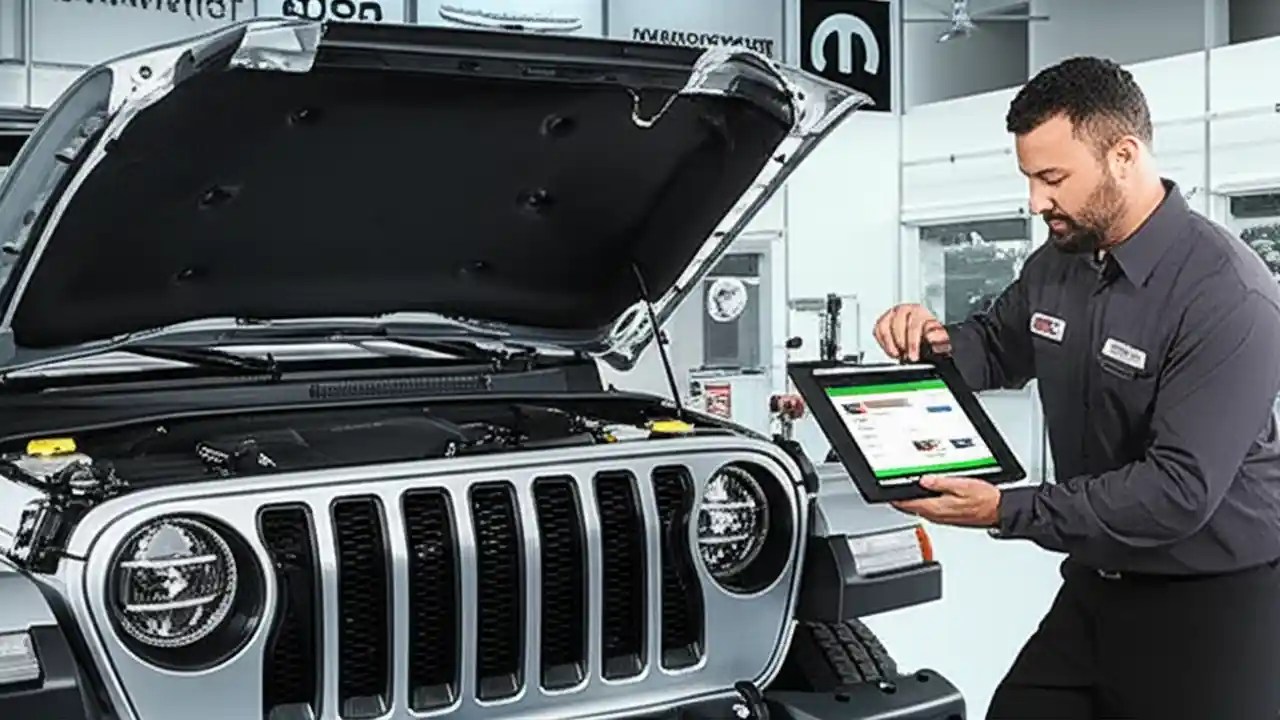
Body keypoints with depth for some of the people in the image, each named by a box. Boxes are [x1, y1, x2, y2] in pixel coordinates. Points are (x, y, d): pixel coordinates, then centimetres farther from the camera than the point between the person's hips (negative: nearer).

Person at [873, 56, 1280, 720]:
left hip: (1211, 611, -6)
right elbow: (997, 348, 19)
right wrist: (937, 342, -5)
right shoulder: (1055, 265, 1)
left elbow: (1180, 489, -28)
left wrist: (1006, 511, -29)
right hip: (1097, 583, 7)